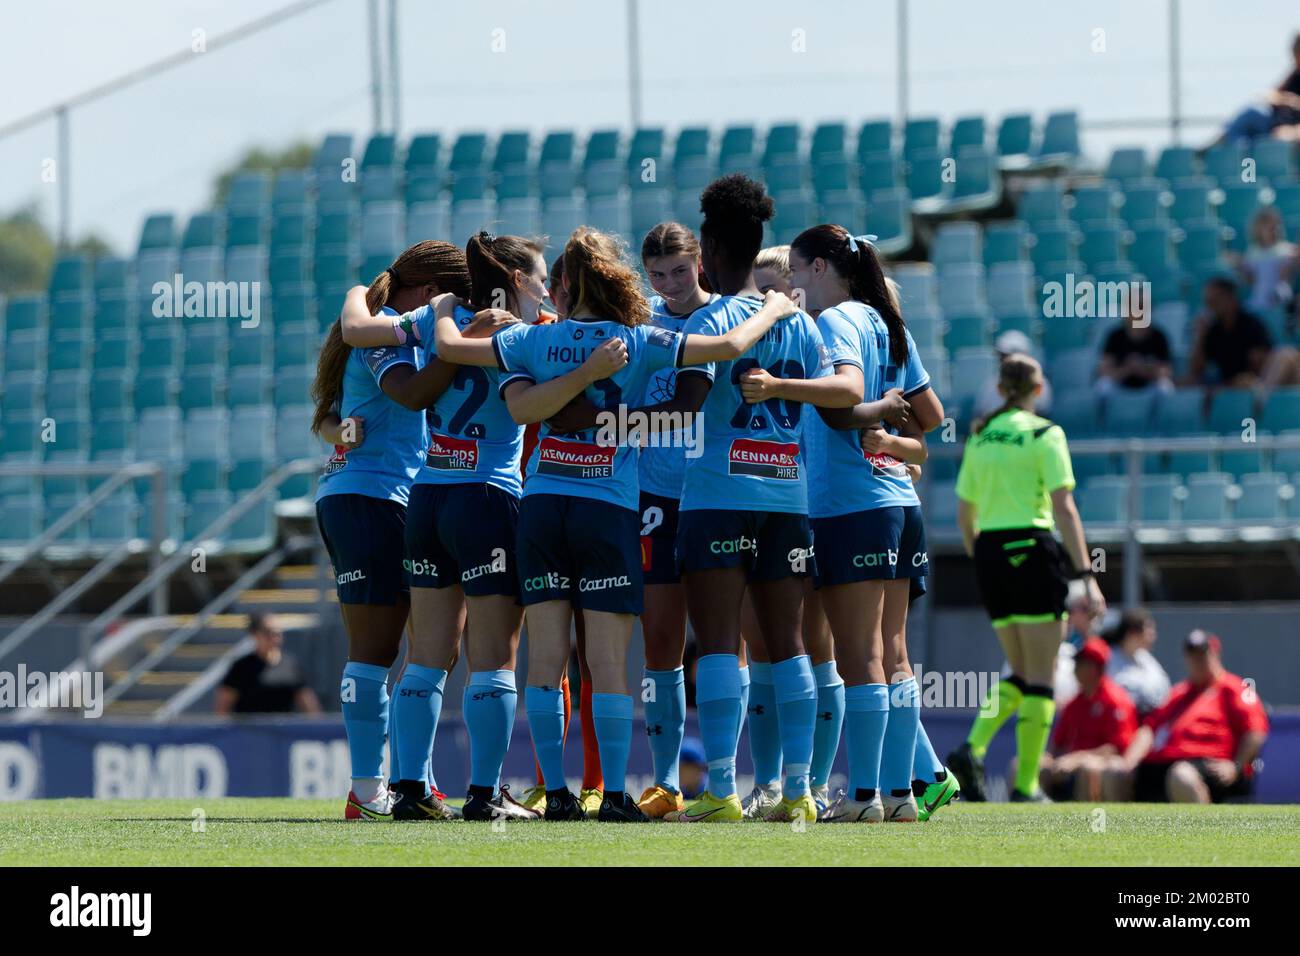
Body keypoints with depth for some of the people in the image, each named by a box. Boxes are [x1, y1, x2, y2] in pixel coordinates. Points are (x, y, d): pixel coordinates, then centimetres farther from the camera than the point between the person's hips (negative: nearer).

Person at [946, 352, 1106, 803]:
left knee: (1021, 673, 16)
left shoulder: (978, 437, 11)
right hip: (1032, 552, -6)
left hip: (988, 551, 6)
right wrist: (1086, 576, -13)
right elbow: (1064, 509, -12)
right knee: (1040, 677, 2)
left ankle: (973, 748, -6)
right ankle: (1026, 785, -1)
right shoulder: (1044, 434, -6)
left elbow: (965, 515, 14)